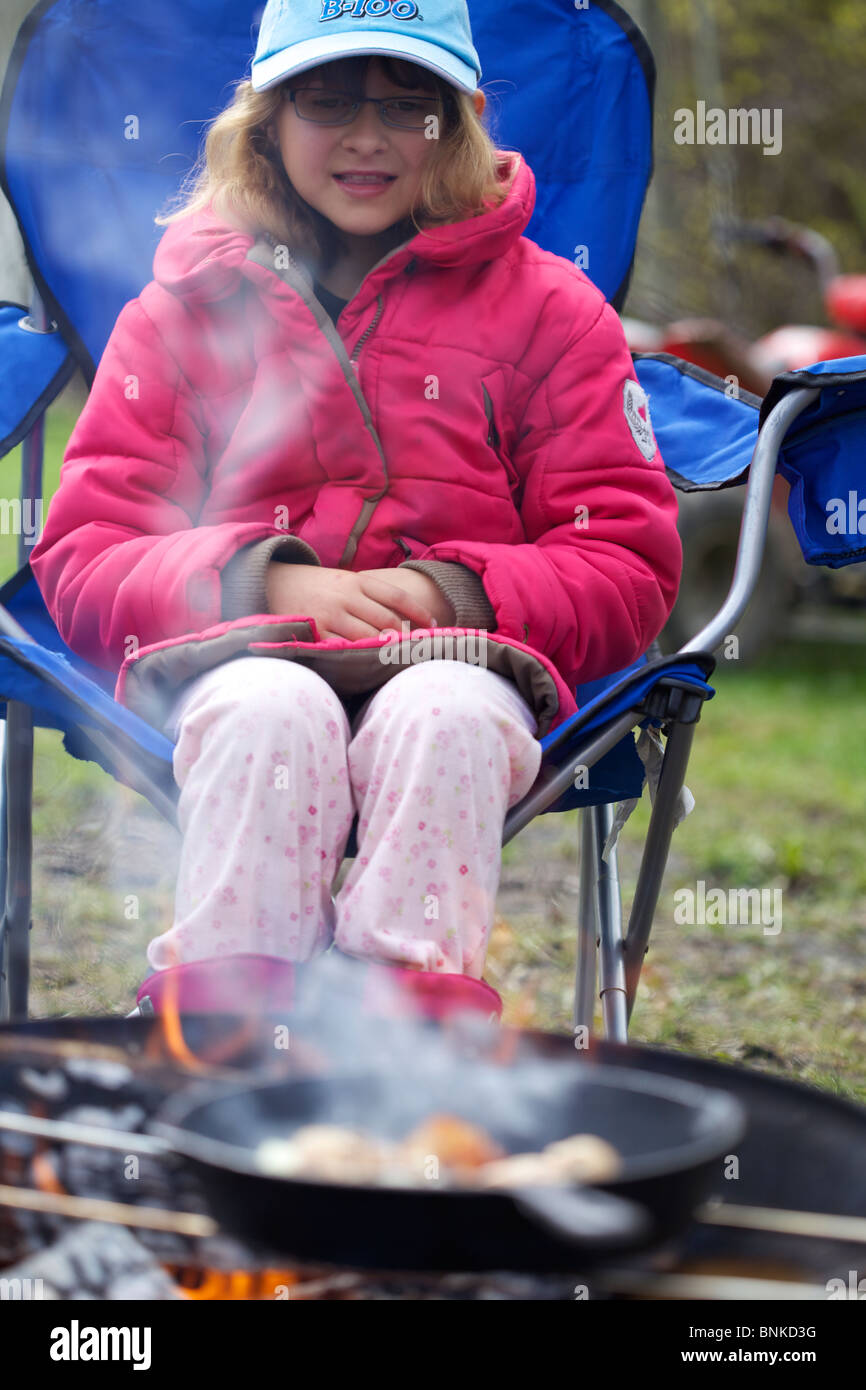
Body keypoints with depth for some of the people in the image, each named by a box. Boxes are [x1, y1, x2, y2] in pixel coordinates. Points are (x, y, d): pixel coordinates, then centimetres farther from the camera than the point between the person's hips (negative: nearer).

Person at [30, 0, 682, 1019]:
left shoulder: (545, 305, 12)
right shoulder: (185, 307, 14)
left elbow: (628, 570, 8)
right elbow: (84, 564, 8)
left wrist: (456, 595, -12)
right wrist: (264, 583, -12)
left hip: (458, 672, 0)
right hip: (238, 660, 0)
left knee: (446, 713, -36)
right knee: (272, 710, -36)